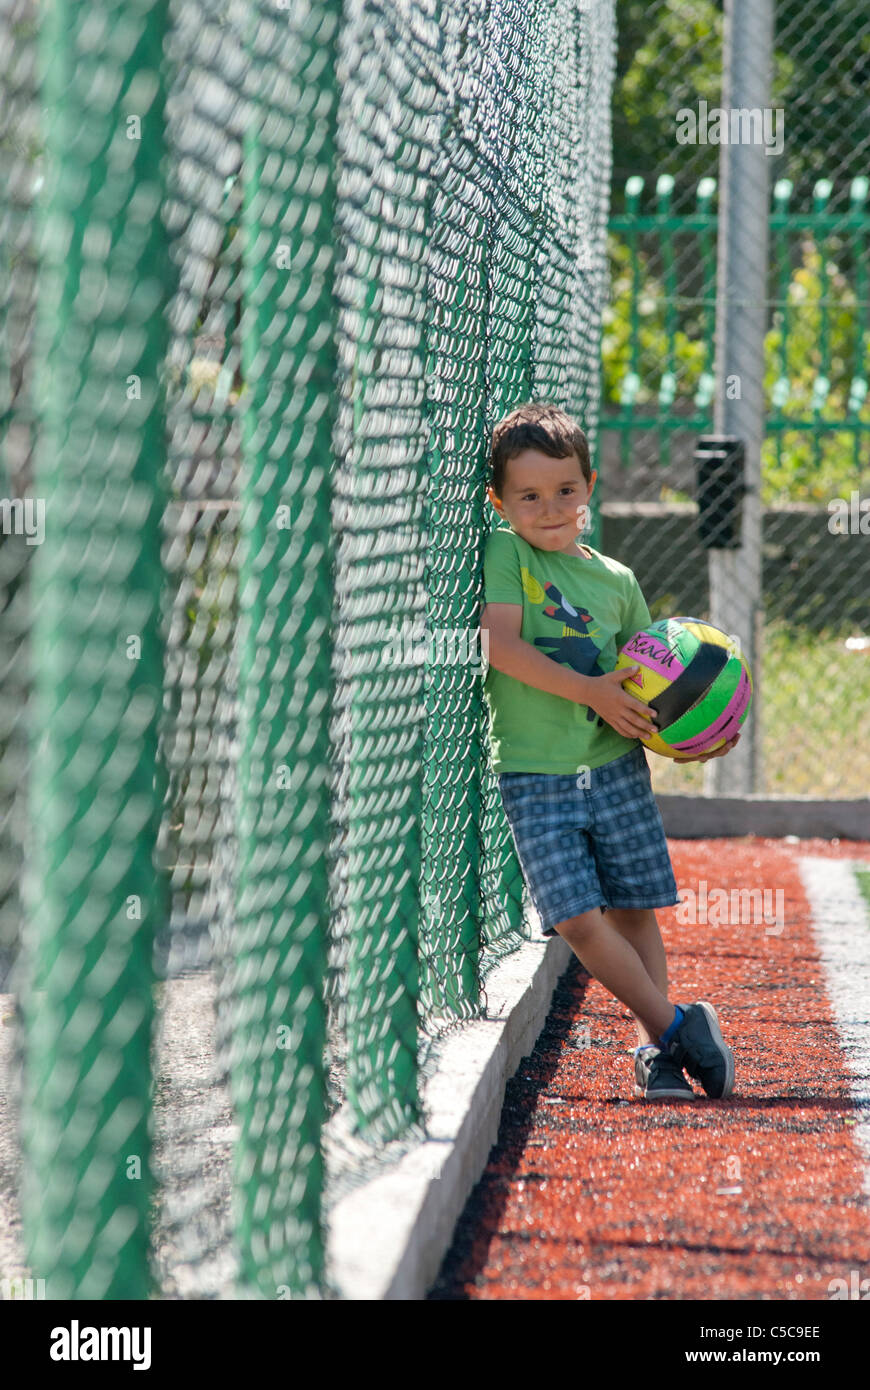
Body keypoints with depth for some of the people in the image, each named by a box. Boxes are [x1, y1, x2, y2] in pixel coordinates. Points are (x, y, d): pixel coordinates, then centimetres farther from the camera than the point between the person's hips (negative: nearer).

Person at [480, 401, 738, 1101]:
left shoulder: (616, 580, 9)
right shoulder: (506, 553, -2)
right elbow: (502, 644, -15)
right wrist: (588, 690, -20)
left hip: (617, 767, 3)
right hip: (533, 776, -3)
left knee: (634, 912, 3)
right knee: (577, 917, -12)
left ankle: (654, 1051, 11)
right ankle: (673, 1025, -2)